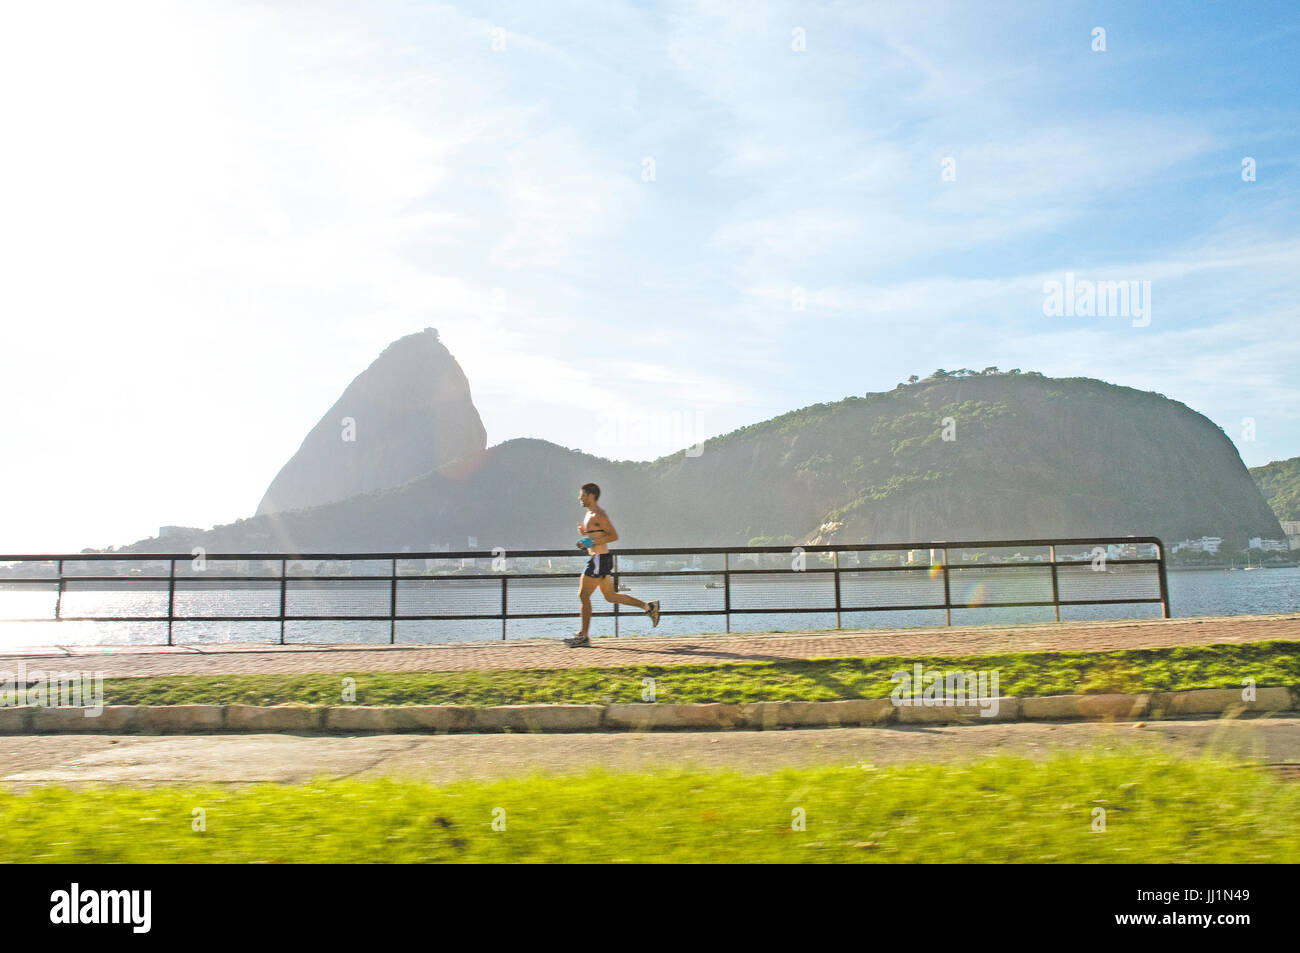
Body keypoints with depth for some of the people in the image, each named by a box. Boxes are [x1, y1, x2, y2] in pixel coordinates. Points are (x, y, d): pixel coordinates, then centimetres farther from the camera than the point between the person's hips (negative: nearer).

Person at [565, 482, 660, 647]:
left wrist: (593, 542, -23)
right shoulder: (589, 515, 17)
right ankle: (648, 607, 15)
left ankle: (583, 636, 3)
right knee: (610, 596, 13)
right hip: (596, 559, 10)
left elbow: (614, 535, -19)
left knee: (584, 595, -4)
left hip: (599, 559, -10)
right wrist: (583, 533, 7)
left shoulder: (599, 515, -13)